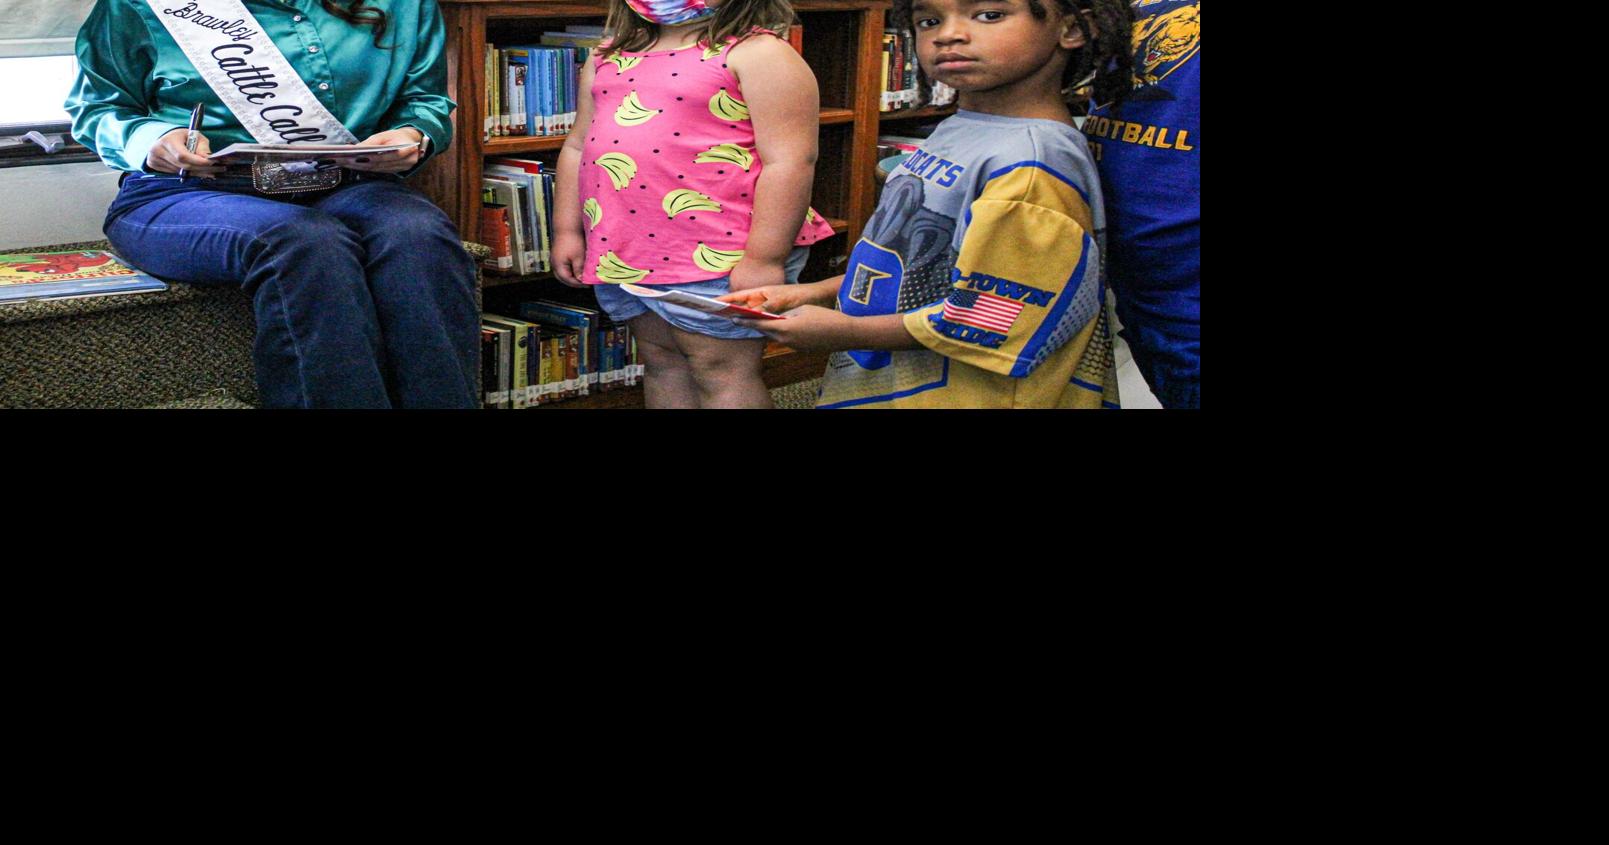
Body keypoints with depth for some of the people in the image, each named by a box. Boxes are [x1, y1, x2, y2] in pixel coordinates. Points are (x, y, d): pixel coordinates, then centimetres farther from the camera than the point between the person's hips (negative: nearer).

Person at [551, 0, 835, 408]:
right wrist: (567, 231, 13)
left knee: (722, 372, -4)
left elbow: (790, 161, -16)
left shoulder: (758, 54, -8)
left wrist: (764, 259, -21)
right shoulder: (610, 58, 15)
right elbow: (578, 146, 20)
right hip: (621, 252, 7)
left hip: (714, 254, -7)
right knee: (662, 362, 14)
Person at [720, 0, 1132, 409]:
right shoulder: (958, 131, 4)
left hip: (964, 395, -8)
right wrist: (817, 293, 6)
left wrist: (845, 331, -16)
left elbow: (995, 324, -24)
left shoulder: (1034, 166, -24)